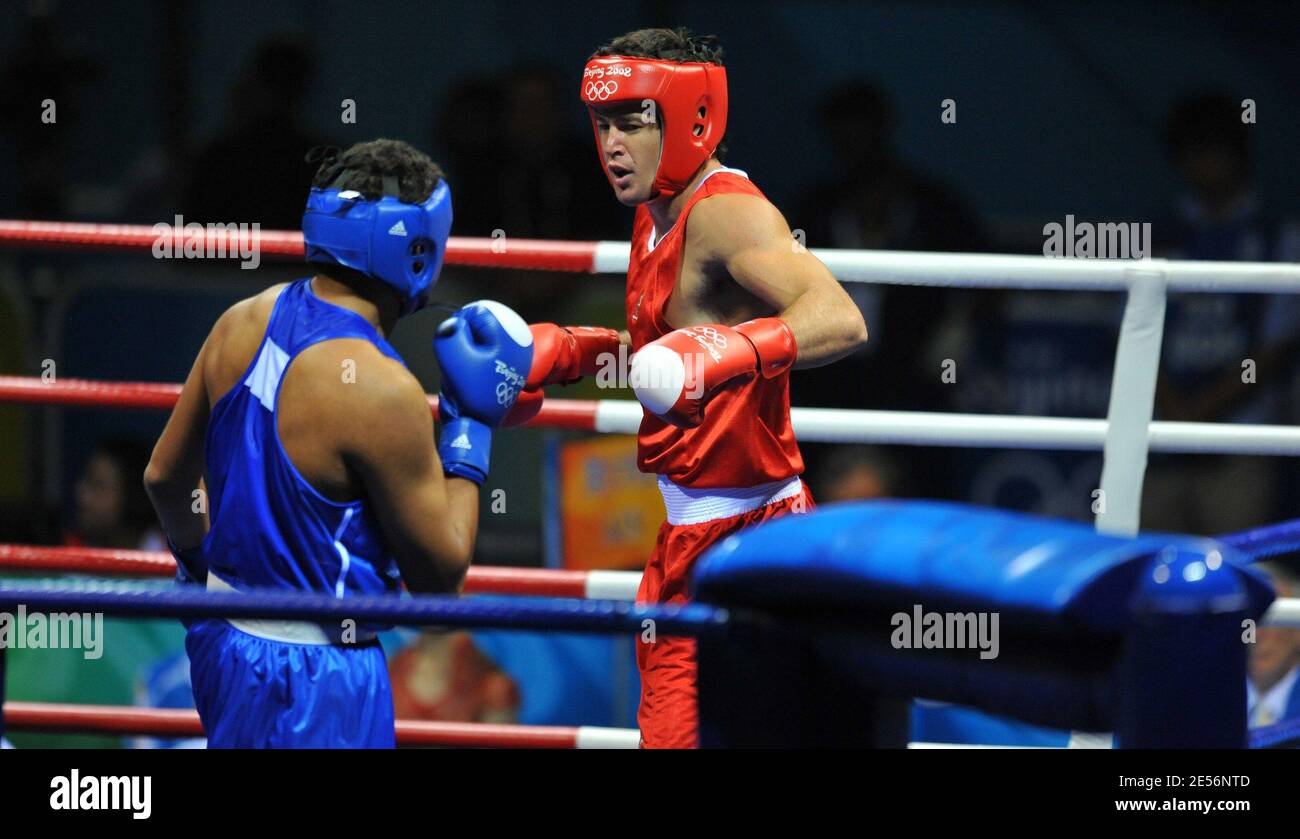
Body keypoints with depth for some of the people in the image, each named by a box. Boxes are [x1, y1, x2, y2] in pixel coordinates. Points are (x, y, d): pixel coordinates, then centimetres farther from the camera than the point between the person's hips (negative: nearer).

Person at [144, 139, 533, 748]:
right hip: (313, 674, -8)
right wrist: (471, 425, -6)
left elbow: (165, 477, 13)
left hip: (223, 636, 8)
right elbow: (440, 570, -14)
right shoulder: (380, 393, -23)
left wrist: (197, 561, 33)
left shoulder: (243, 323, 0)